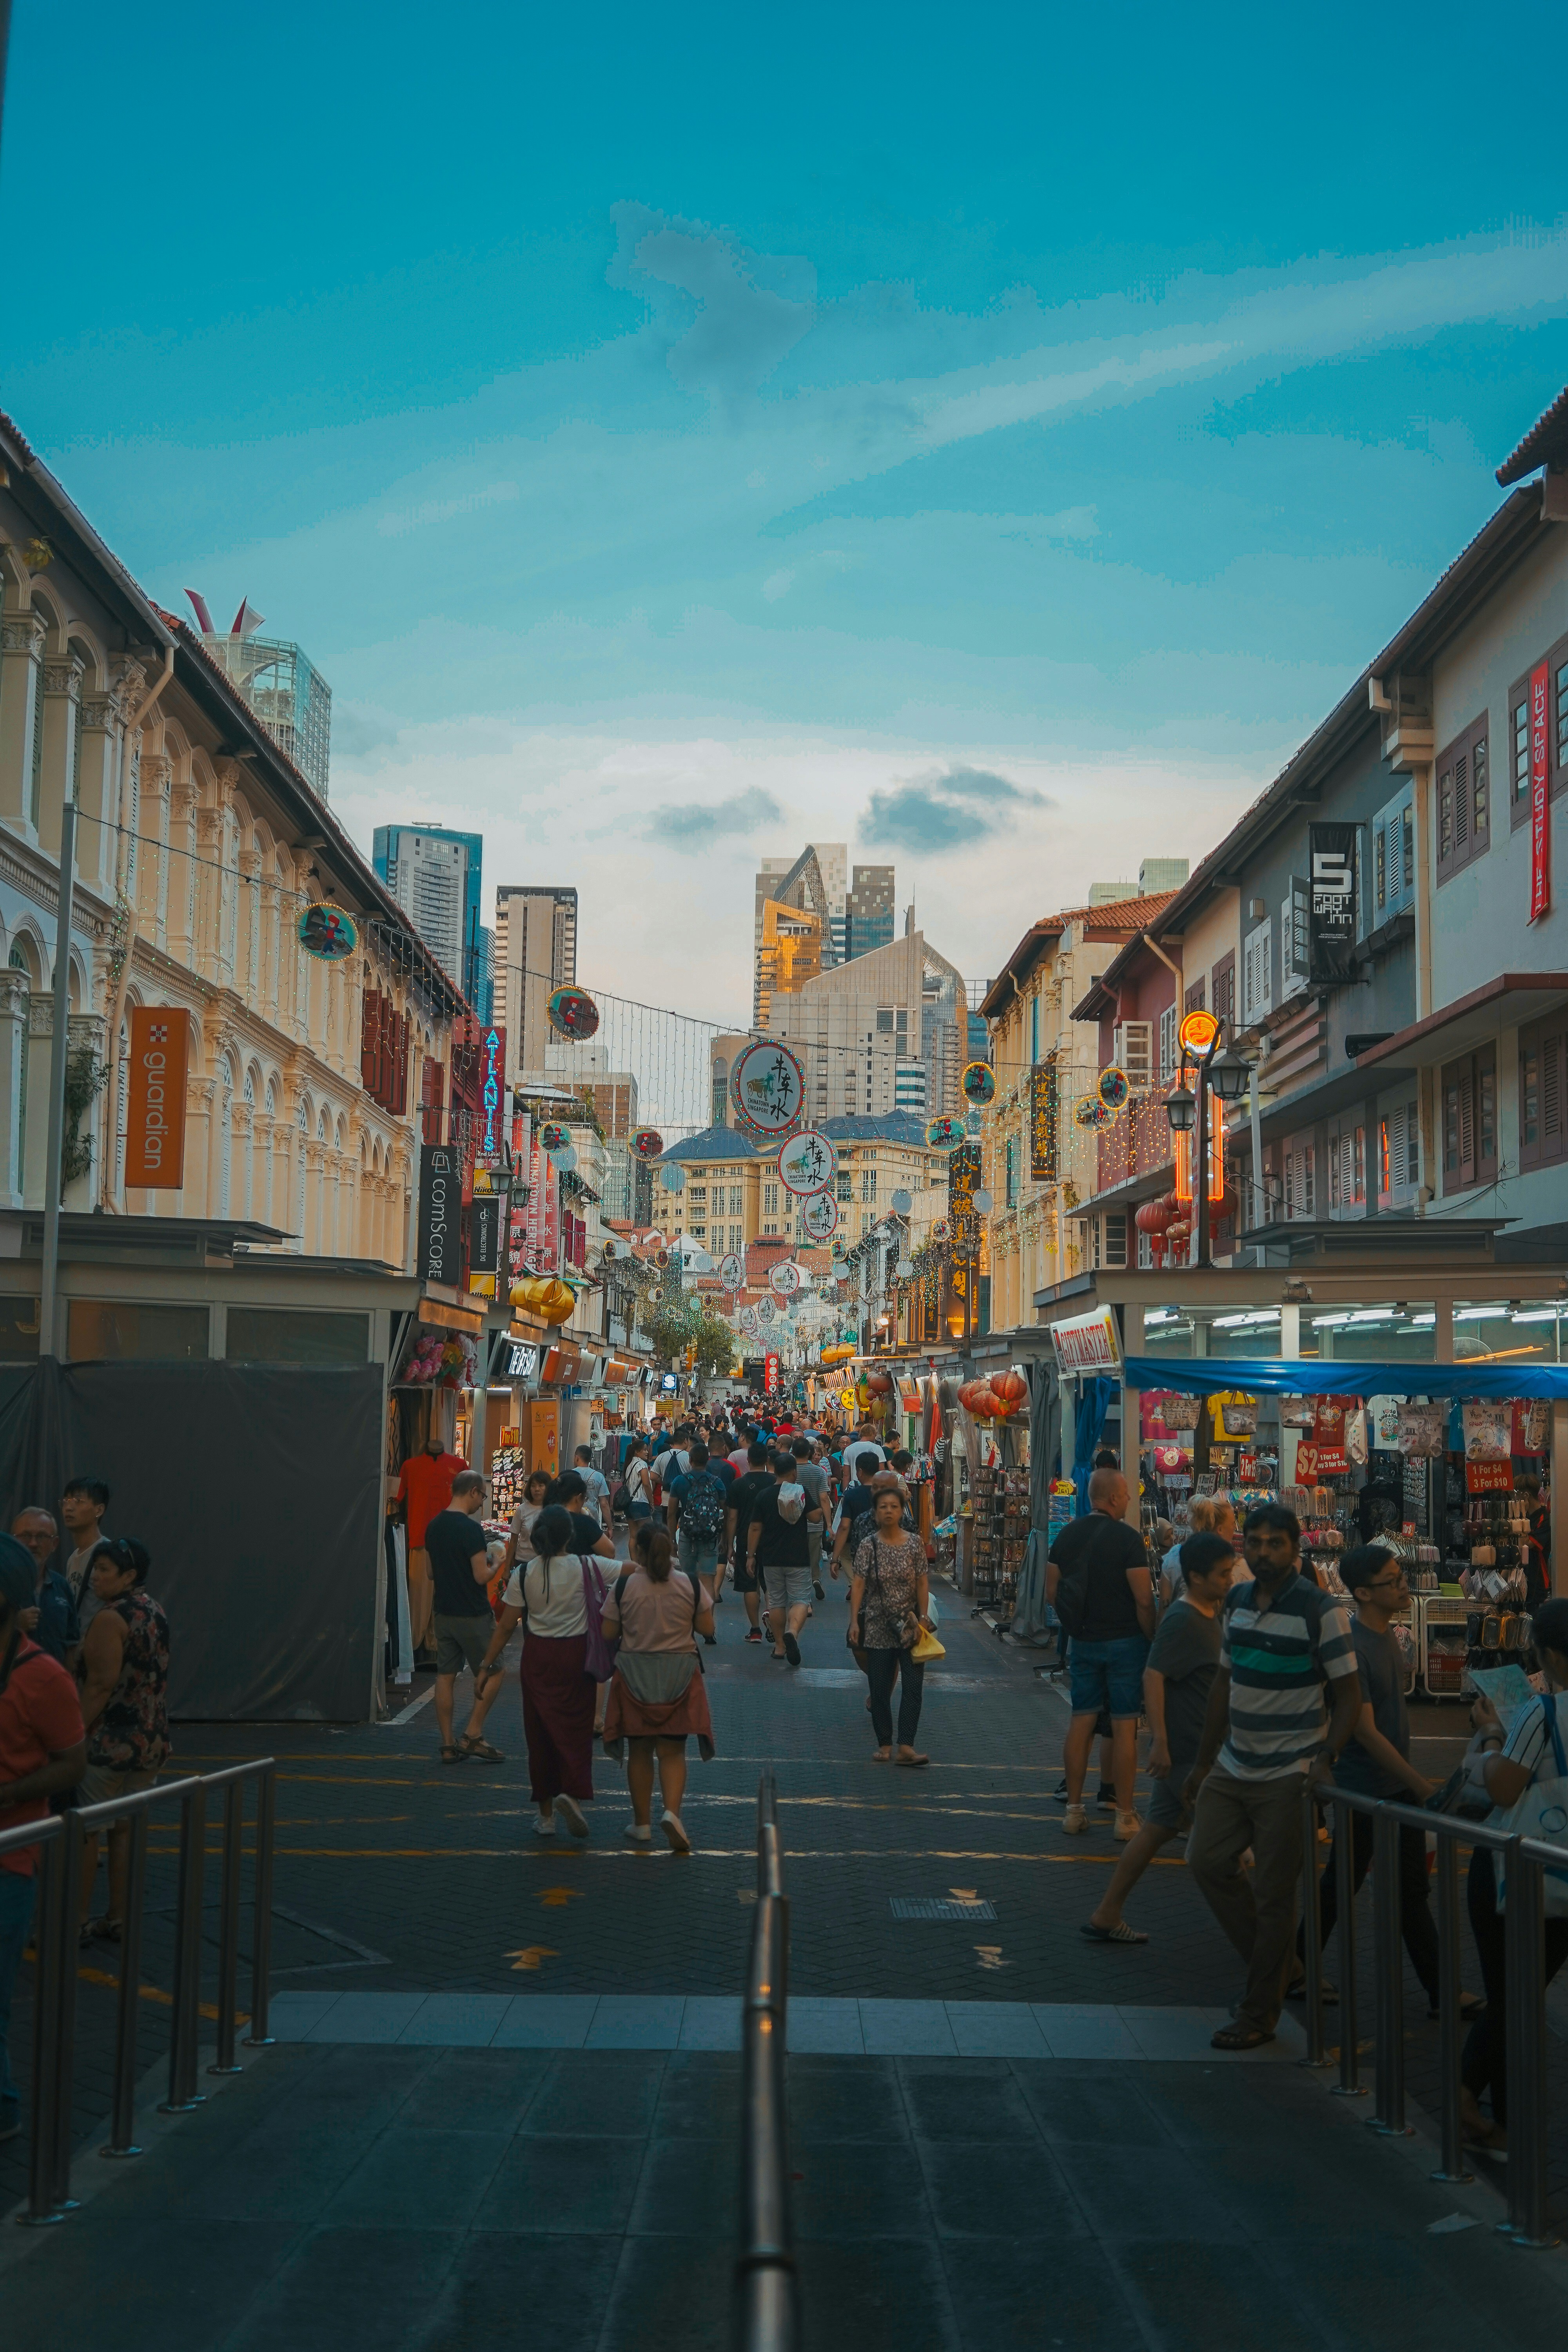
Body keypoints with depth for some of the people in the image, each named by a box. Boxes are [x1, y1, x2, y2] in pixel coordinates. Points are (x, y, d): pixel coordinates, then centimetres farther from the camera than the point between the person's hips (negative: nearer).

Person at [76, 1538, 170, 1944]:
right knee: (125, 1829, 12)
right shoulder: (155, 1613, 10)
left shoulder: (110, 1618, -16)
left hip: (110, 1742, -8)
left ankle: (77, 1922, 7)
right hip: (151, 1740, 8)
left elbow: (101, 1686, -19)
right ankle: (118, 1919, 15)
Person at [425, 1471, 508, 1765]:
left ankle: (448, 1745, 8)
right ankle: (473, 1736, 1)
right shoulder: (471, 1529, -18)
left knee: (445, 1676, 7)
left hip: (443, 1613, 7)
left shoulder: (434, 1526, 7)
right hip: (473, 1615, -7)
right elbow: (481, 1576, -19)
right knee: (492, 1673, 5)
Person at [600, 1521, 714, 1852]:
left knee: (640, 1751, 13)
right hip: (679, 1674, 0)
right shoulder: (690, 1584, -6)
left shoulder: (624, 1585, -9)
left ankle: (642, 1824, 18)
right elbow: (707, 1627, 0)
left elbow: (608, 1632, -5)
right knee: (672, 1751, 6)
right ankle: (672, 1812, -17)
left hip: (634, 1673, 0)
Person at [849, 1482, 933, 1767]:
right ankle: (884, 1745, 14)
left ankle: (906, 1746, -7)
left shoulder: (915, 1544, 0)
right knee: (880, 1688, 4)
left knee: (913, 1686, -7)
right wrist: (854, 1622, -12)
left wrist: (924, 1618, -5)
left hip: (909, 1627, 0)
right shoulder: (868, 1545, -2)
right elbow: (858, 1584, -5)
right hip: (878, 1628, 0)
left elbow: (923, 1583, 2)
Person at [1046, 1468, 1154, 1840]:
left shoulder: (1067, 1535, 3)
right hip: (1125, 1642, -5)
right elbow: (1144, 1600, -17)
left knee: (1081, 1721, 11)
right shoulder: (1127, 1538, -14)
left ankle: (1074, 1809, 14)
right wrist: (1152, 1639, -4)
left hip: (1083, 1642, 5)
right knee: (1124, 1726, 0)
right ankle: (1125, 1816, 4)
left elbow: (1052, 1593, 8)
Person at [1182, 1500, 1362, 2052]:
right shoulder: (1236, 1602, 7)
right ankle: (1272, 1962, 24)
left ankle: (1259, 2015, 12)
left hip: (1289, 1774, -7)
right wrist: (1204, 1762, 18)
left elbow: (1350, 1695, -10)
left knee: (1274, 1893, 0)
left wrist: (1326, 1760, -23)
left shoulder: (1320, 1610, -12)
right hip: (1234, 1768, 7)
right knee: (1207, 1862, 5)